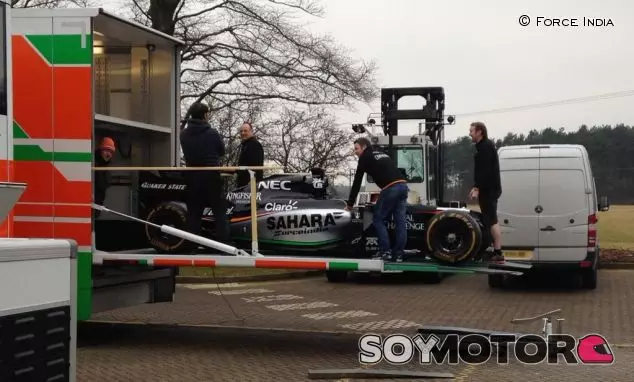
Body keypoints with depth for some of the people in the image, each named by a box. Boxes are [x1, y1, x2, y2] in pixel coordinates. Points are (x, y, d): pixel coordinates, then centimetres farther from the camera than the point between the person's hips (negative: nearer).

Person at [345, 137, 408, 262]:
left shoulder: (365, 157, 11)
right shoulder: (381, 153, 32)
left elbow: (357, 182, 11)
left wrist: (350, 204, 18)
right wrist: (381, 198, 44)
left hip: (390, 188, -7)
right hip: (403, 185, 7)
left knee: (378, 219, 4)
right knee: (400, 220, 6)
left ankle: (385, 251, -2)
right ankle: (399, 253, 5)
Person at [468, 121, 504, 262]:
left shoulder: (486, 146, -14)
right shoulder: (482, 146, 18)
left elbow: (485, 170, -22)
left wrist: (477, 188, -23)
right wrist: (476, 187, 20)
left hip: (489, 189, -11)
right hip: (487, 189, 11)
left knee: (491, 220, -11)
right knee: (490, 220, 13)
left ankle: (498, 252, -13)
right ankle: (495, 249, 17)